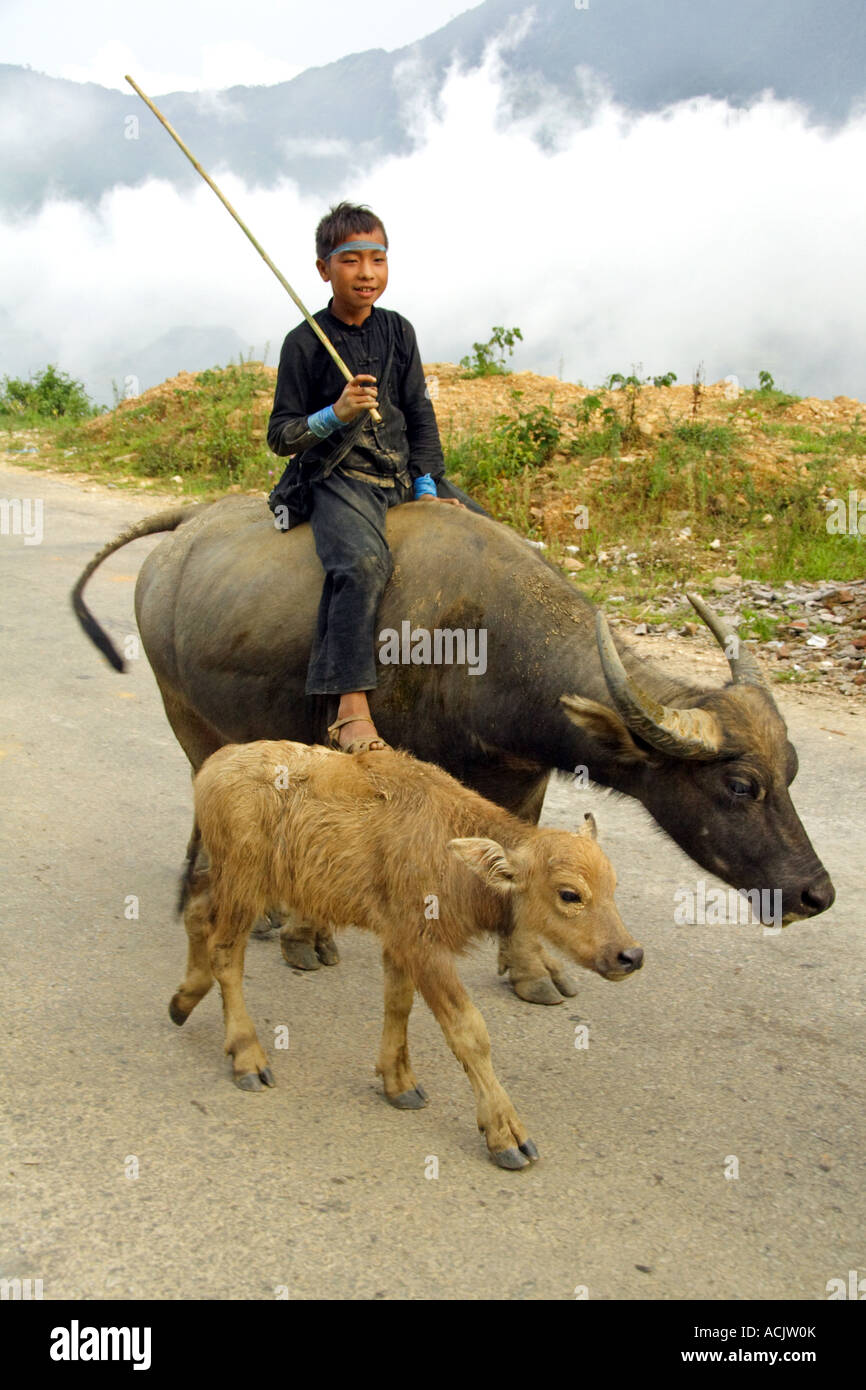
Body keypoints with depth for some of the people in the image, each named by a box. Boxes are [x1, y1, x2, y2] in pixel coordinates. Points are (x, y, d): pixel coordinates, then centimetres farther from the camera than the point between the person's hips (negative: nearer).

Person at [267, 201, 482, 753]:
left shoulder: (398, 331, 11)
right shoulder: (306, 342, -2)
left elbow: (422, 417, 12)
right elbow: (280, 435, -1)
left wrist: (427, 489, 2)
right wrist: (335, 415, -18)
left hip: (406, 473, 6)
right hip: (338, 479, -6)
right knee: (364, 562, -35)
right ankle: (350, 707, -37)